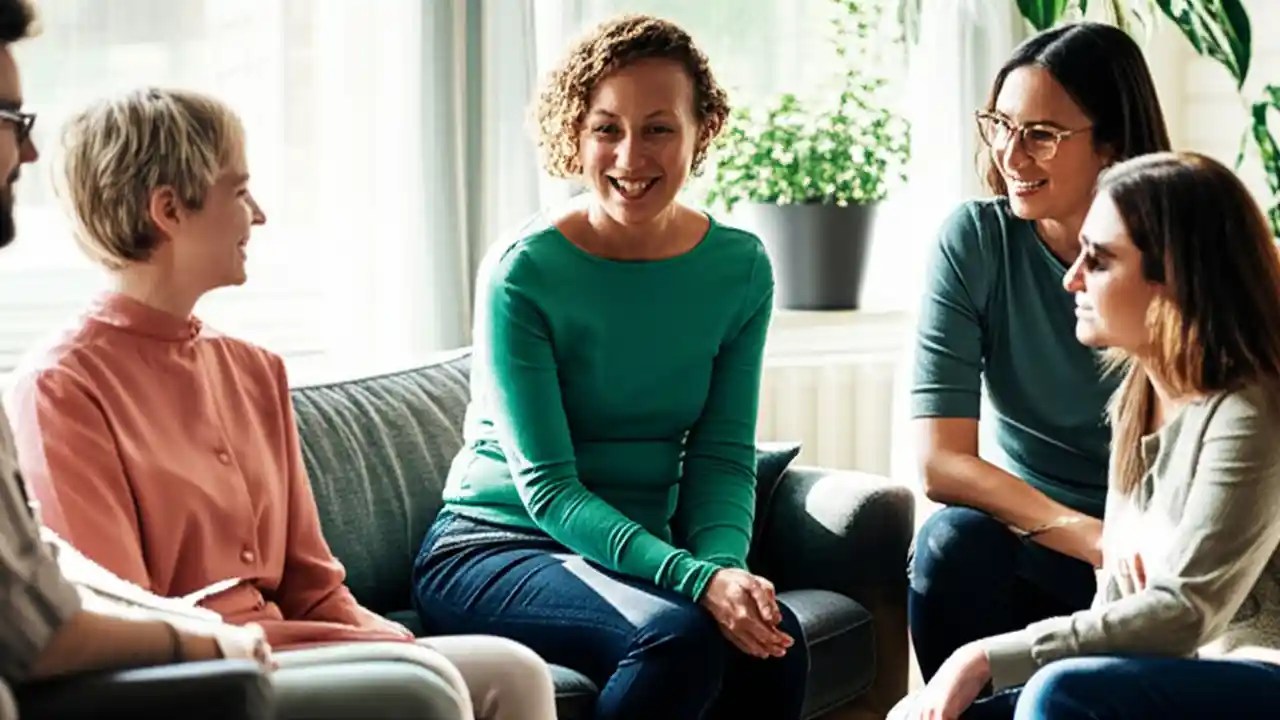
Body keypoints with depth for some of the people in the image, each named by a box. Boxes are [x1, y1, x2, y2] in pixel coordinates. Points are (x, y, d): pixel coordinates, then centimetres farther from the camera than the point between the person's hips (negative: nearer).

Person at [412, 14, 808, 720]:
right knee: (677, 637, -33)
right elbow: (548, 487, -17)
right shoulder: (521, 272, -13)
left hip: (638, 551, 4)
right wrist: (697, 579, -29)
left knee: (772, 636, -28)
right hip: (494, 547, -4)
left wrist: (727, 565, -21)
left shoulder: (740, 268, 2)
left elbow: (722, 456, 1)